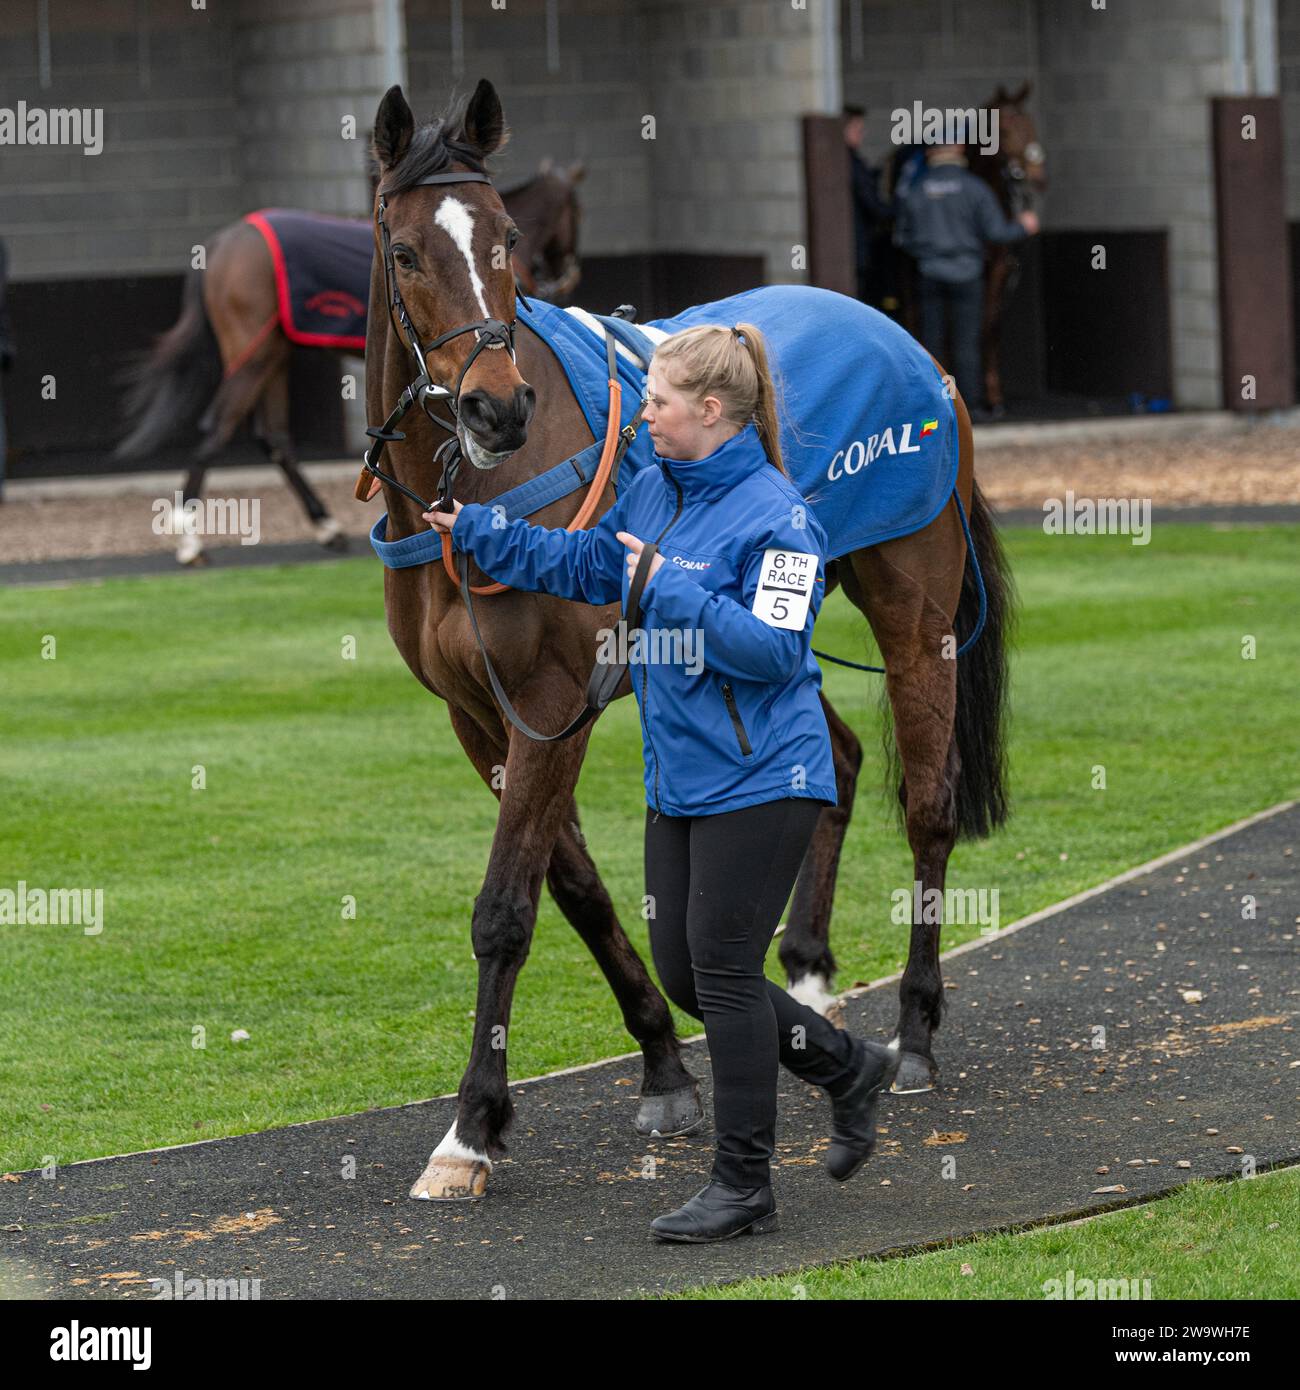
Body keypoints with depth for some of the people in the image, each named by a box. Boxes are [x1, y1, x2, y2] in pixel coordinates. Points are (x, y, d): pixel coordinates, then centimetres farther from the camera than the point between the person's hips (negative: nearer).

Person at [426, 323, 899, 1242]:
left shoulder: (775, 516, -17)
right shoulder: (654, 491, 8)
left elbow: (774, 648, -22)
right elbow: (585, 566, 23)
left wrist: (669, 595, -23)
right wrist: (472, 529, 19)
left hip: (759, 779, -9)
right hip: (680, 779, 9)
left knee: (722, 969, -5)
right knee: (683, 972, 10)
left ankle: (744, 1185, 5)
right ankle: (850, 1068, 29)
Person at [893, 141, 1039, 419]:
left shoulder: (915, 191, 1)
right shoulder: (974, 187, -6)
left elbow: (904, 238, 6)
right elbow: (995, 231, -7)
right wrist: (1023, 227, 11)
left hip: (929, 273, 2)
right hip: (965, 272, -2)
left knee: (931, 341, 6)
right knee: (966, 341, 1)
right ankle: (970, 404, -1)